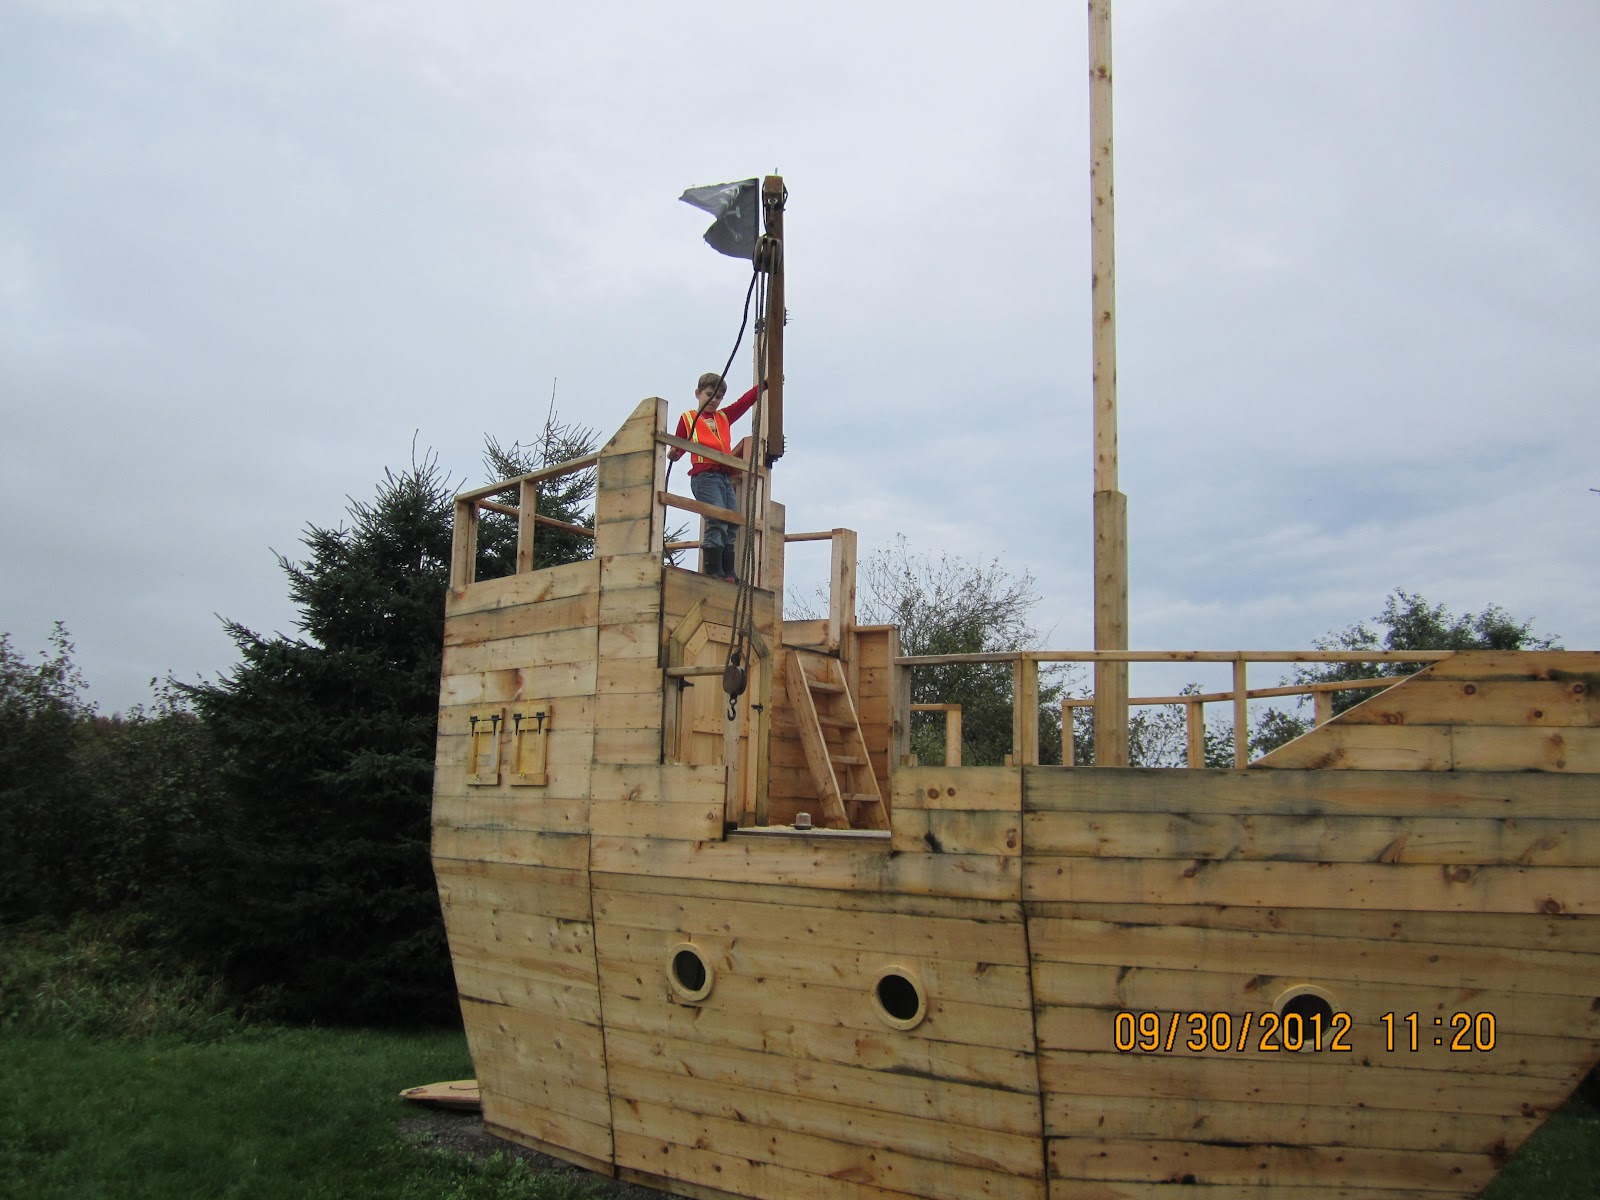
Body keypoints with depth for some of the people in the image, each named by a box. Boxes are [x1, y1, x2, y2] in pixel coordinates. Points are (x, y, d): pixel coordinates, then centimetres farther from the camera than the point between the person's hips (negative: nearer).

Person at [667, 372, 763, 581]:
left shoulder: (724, 416, 25)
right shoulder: (687, 418, 11)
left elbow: (746, 401, 21)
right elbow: (679, 445, 6)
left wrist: (765, 384, 13)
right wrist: (674, 453, -15)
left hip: (726, 477, 6)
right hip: (704, 476, -6)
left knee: (732, 526, 2)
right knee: (717, 523, -18)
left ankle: (728, 573, 5)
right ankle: (713, 571, -18)